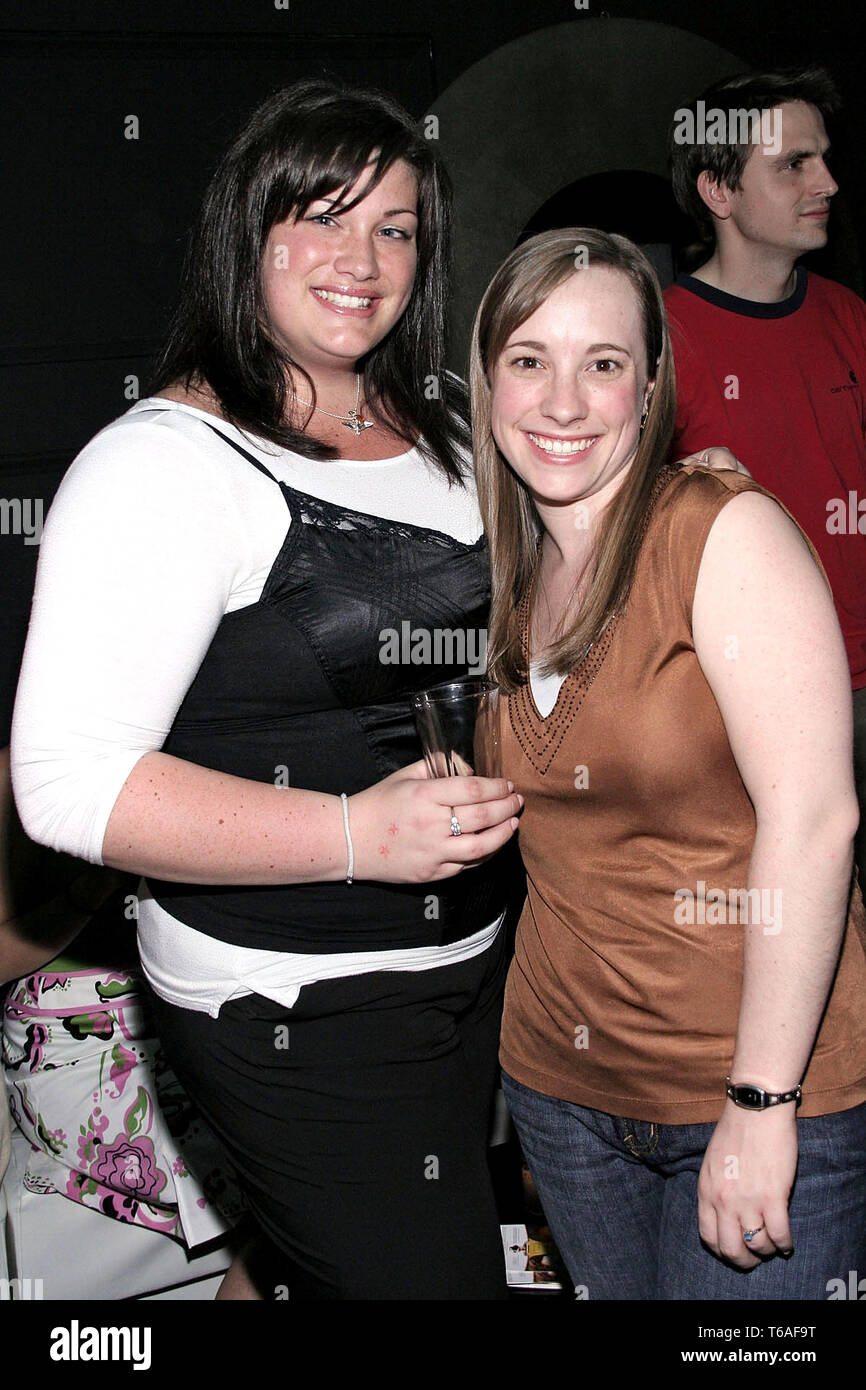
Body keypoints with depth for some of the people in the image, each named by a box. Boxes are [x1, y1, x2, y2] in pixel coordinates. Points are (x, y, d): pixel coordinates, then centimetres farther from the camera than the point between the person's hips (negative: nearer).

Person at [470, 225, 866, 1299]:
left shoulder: (729, 533, -15)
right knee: (613, 1289, 18)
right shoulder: (508, 575, 4)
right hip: (560, 1073, 6)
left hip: (769, 1088, -5)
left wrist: (762, 1101, -20)